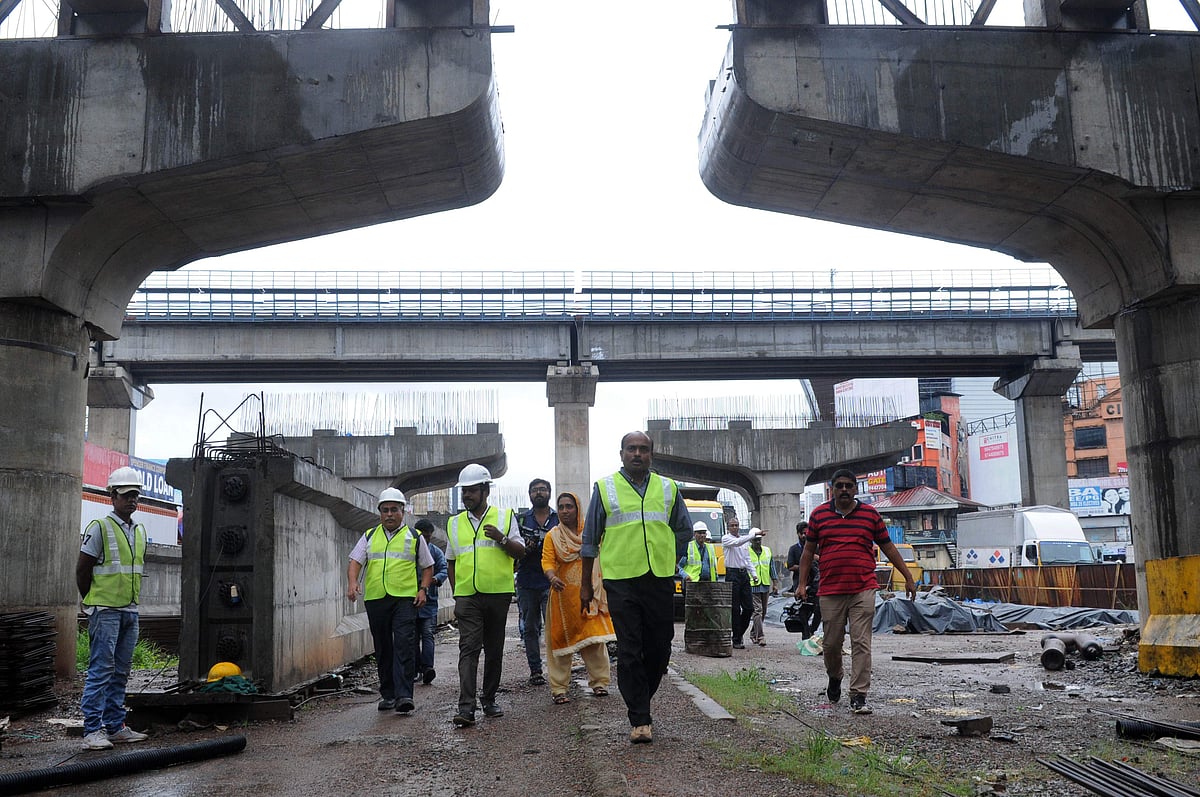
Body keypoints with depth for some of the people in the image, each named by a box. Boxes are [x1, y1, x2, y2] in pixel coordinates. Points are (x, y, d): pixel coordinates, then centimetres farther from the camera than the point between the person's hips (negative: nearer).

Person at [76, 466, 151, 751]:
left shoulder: (140, 531, 15)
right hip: (105, 611, -7)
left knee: (120, 672, 10)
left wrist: (132, 600, 16)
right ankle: (93, 730, -4)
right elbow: (82, 570, -5)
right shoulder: (99, 527, -7)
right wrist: (94, 603, -1)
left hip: (130, 610, 7)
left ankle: (115, 726, 17)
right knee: (100, 670, -7)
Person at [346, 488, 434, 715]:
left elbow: (428, 567, 13)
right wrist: (352, 583, -13)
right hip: (375, 599, 3)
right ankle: (387, 694, 18)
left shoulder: (415, 537, 10)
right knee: (382, 648, 8)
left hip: (405, 598, -3)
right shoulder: (369, 536, 15)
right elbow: (355, 562, 6)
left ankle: (404, 695, -16)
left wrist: (423, 589, -2)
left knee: (404, 647, -13)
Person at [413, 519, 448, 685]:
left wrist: (436, 578, -23)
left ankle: (427, 667, -21)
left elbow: (444, 569, -1)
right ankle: (417, 669, 13)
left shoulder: (436, 552, 7)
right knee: (414, 637, 6)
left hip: (429, 601, -1)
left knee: (428, 634, -11)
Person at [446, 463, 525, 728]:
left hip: (498, 594, 0)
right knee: (469, 648, -10)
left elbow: (520, 552, 3)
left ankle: (489, 700, 22)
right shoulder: (455, 523, 12)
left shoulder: (505, 517, 5)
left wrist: (502, 539, -15)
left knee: (494, 650, 8)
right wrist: (456, 593, 12)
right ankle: (466, 708, -15)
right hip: (467, 596, 0)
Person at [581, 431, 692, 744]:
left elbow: (684, 529, 22)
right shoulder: (604, 488, 4)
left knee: (660, 649, 7)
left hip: (661, 580, 3)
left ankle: (640, 701, 29)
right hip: (621, 581, -2)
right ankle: (640, 719, 4)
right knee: (629, 652, -4)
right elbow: (590, 539, 8)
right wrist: (585, 584, 8)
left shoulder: (668, 489, 10)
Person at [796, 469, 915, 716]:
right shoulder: (819, 515, 7)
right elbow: (809, 550, 10)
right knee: (831, 642, 8)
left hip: (863, 590, -1)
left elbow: (888, 547, 12)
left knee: (861, 643, -5)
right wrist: (802, 583, 4)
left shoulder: (870, 514, 6)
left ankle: (858, 696, -1)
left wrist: (908, 577, 11)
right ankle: (834, 678, 37)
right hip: (830, 591, 1)